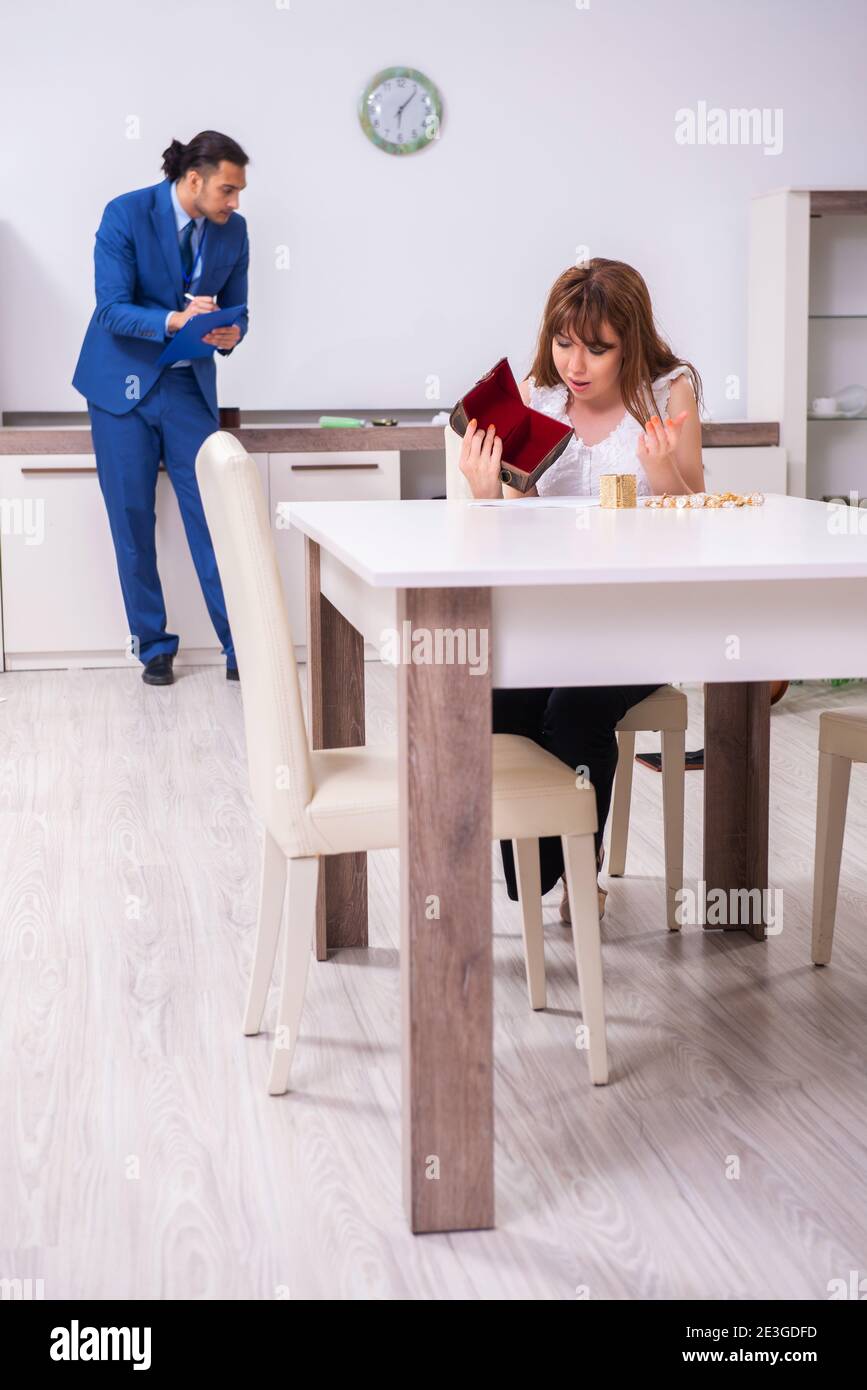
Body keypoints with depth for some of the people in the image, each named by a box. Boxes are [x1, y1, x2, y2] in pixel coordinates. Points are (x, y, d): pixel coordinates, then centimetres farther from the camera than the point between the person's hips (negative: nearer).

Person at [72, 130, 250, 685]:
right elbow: (112, 310, -18)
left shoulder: (233, 229, -2)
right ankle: (153, 645, 14)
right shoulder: (126, 215, -14)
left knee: (214, 516, -3)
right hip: (123, 384, -2)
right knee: (132, 521, 2)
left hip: (190, 386, 3)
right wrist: (176, 320, -35)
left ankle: (241, 645, 3)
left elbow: (235, 309, 6)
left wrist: (230, 335, -18)